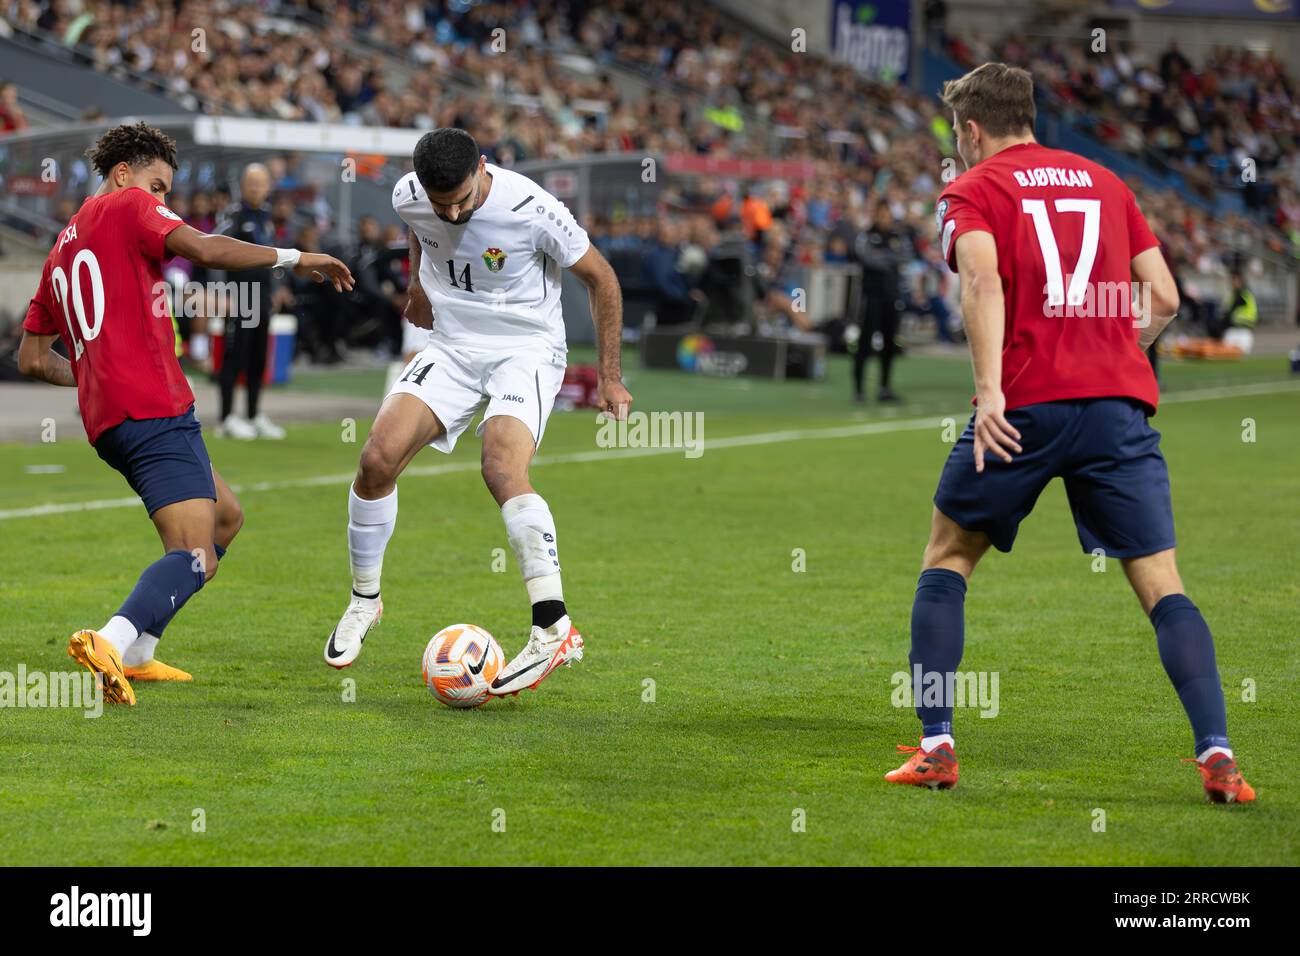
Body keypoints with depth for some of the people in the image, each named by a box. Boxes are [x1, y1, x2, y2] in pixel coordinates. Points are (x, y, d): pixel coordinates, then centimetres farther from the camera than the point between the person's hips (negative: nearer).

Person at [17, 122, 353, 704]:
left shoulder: (61, 249, 25)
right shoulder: (127, 207, 2)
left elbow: (31, 357, 26)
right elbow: (203, 249, -14)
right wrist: (294, 259, -6)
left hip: (106, 417, 9)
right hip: (153, 409, -9)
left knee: (225, 516, 23)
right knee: (196, 557, -17)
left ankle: (135, 655, 16)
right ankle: (111, 642, -40)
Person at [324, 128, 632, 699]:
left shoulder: (533, 211, -24)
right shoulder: (408, 198, -10)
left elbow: (600, 278, -9)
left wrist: (609, 375, -8)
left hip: (527, 350, -5)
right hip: (451, 347, 5)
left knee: (502, 469, -30)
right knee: (378, 459, -14)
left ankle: (554, 629, -35)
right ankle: (364, 601, 9)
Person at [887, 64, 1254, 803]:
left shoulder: (972, 191, 7)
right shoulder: (1105, 182, 19)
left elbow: (982, 277, -13)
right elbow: (1165, 298, 14)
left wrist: (990, 388, -21)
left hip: (1026, 405, -3)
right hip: (1122, 400, 3)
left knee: (947, 556, 16)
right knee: (1162, 584, 2)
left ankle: (937, 746, 9)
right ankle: (1217, 755, -14)